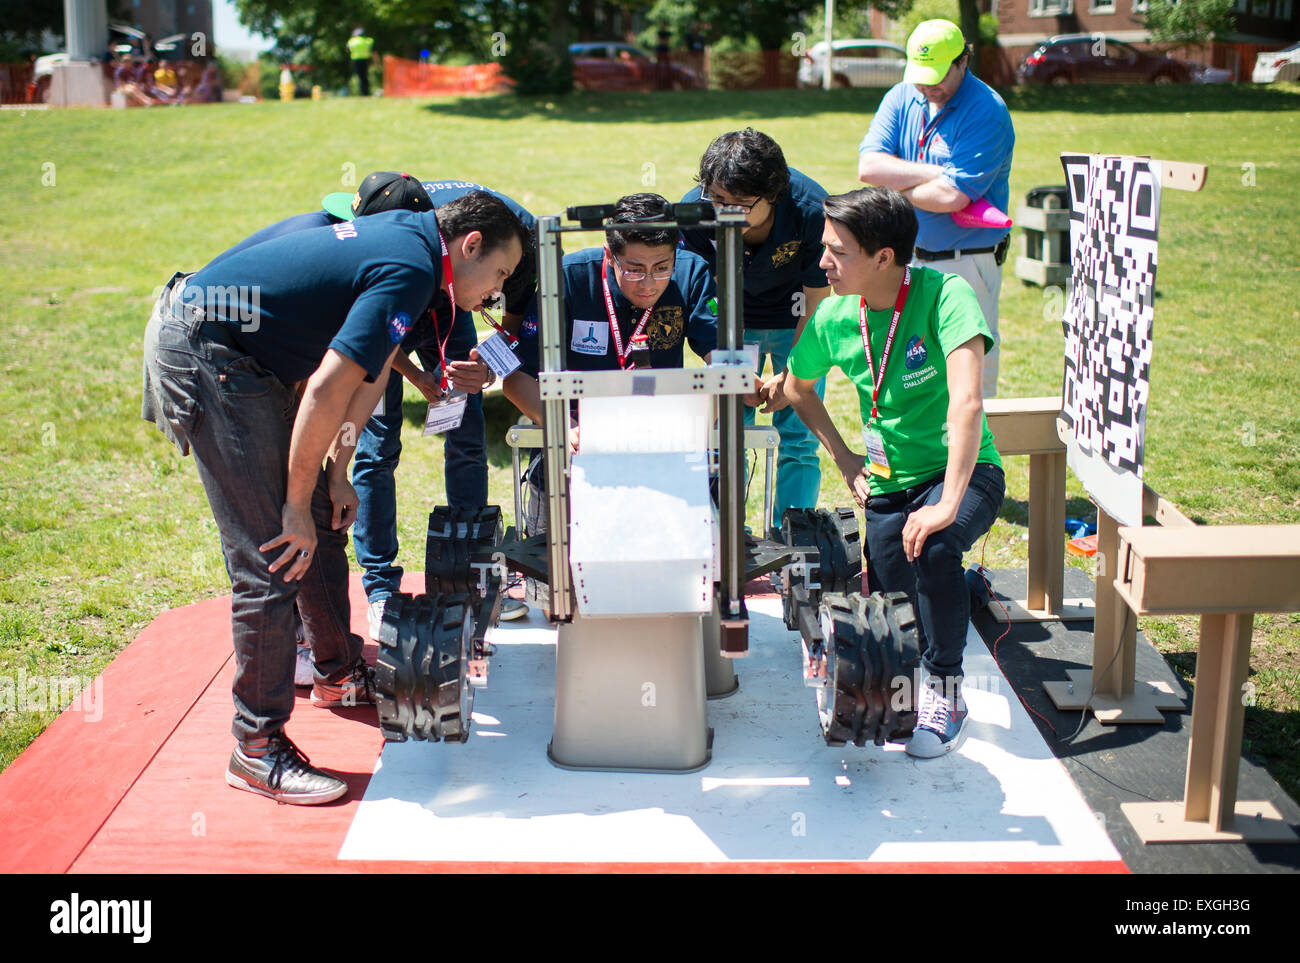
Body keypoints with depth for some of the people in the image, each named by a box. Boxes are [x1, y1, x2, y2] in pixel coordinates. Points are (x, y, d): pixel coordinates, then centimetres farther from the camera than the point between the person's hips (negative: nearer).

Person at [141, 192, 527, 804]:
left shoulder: (407, 232, 10)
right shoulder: (409, 272, -20)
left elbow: (370, 368, 14)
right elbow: (325, 393, -24)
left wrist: (334, 472, 11)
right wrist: (296, 504, -14)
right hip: (201, 355, -10)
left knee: (324, 520, 18)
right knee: (275, 559, -10)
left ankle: (339, 673, 36)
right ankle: (258, 749, -2)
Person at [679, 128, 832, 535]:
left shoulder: (810, 208, -31)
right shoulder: (695, 210, -27)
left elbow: (817, 301, -18)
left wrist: (791, 375, -19)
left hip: (795, 320, -1)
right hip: (732, 319, 1)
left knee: (798, 437, -6)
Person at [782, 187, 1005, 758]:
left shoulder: (944, 295, -22)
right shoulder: (833, 317, -6)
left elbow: (966, 401, -33)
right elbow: (797, 387, 15)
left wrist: (947, 504, -39)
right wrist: (844, 459, 6)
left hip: (963, 472, -5)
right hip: (889, 483, 5)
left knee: (935, 549, -34)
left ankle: (945, 690, -10)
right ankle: (955, 589, 37)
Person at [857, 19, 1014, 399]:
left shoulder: (987, 112, -14)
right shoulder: (902, 97, 5)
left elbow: (951, 197, -23)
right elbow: (868, 167, -8)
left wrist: (897, 183, -6)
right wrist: (941, 173, -15)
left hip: (966, 265, -6)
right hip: (908, 258, 6)